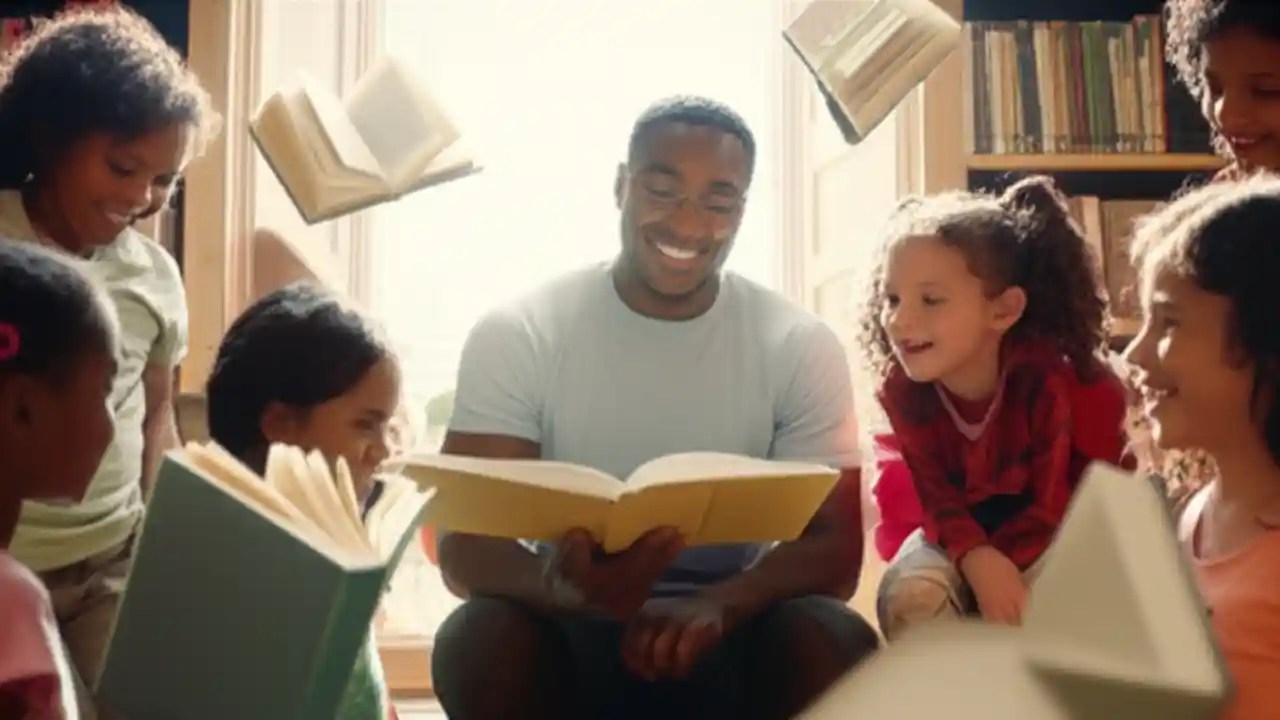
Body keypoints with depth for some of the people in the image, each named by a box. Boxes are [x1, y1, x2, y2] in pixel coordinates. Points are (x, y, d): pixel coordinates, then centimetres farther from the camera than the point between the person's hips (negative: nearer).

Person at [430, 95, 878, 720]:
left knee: (836, 642, -29)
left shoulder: (802, 347, -4)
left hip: (728, 640, 1)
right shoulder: (516, 335, -6)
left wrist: (718, 604, -32)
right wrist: (557, 585, -38)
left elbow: (835, 545, -10)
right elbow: (465, 543, -13)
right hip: (570, 636, 0)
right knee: (479, 638, -31)